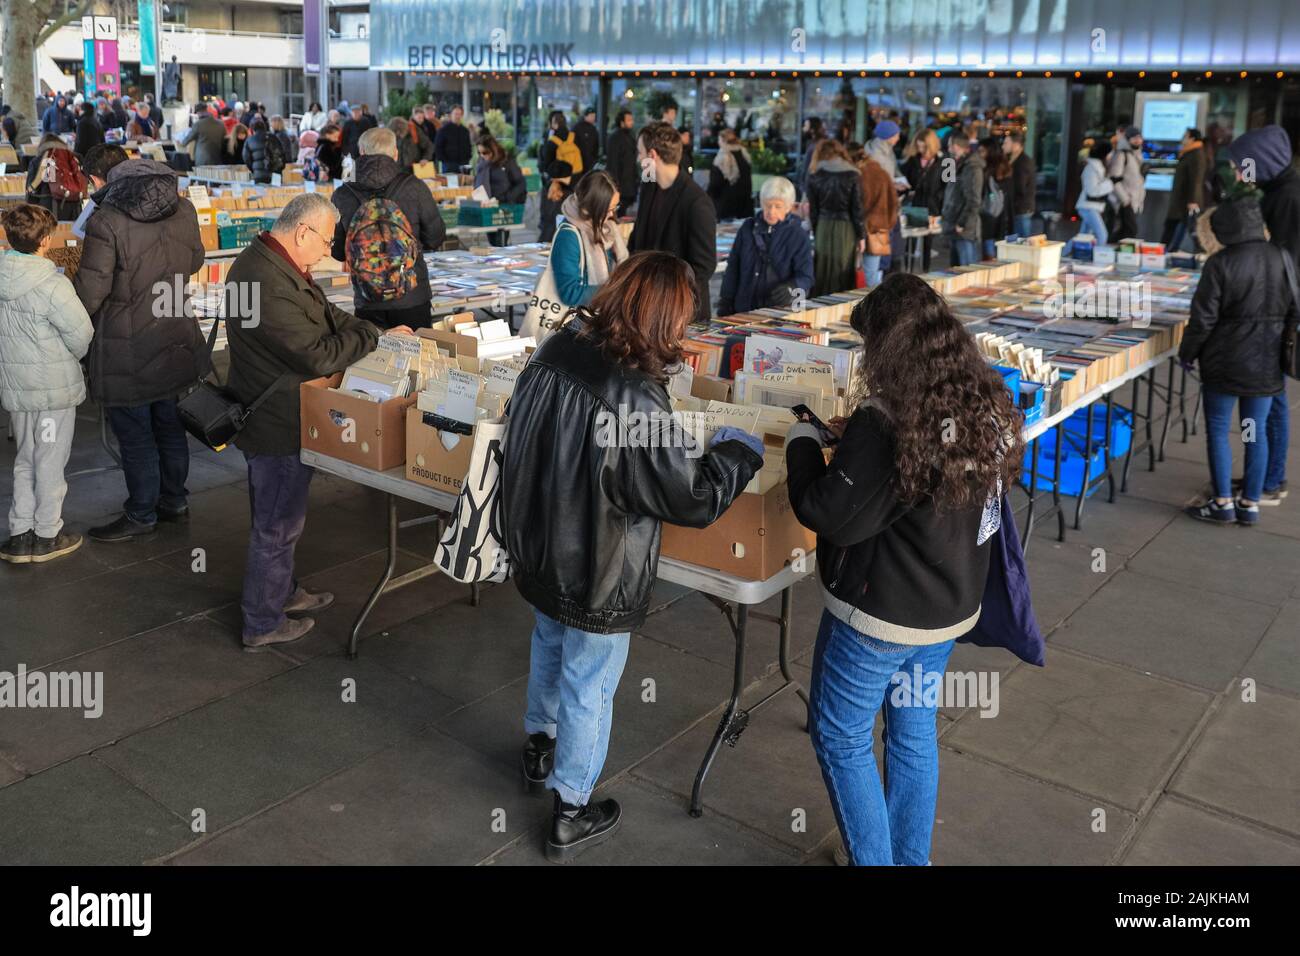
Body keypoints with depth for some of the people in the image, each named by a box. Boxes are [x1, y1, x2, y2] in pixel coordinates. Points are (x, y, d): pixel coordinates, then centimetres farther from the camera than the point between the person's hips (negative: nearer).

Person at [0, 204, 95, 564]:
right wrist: (72, 358, 3)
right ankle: (47, 536, 17)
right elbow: (82, 335, -17)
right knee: (50, 463, 7)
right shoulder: (52, 285, -20)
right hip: (55, 387, -6)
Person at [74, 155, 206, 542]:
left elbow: (90, 291, -18)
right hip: (175, 338, 6)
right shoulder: (182, 208, -1)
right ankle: (175, 501, 31)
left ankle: (141, 515, 17)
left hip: (127, 347, -6)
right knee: (170, 425, 19)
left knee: (134, 434, 6)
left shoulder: (105, 221, -18)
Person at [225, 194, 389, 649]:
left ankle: (283, 591, 44)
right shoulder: (270, 287, -30)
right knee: (277, 525, 5)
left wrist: (372, 332, -2)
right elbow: (320, 357, -29)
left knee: (278, 517, 26)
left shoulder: (266, 260, 4)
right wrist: (376, 336, -17)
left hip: (271, 417, 11)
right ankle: (263, 624, 20)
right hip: (279, 425, -11)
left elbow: (326, 314, 11)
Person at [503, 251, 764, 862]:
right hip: (596, 581, -7)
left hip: (537, 552, 7)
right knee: (588, 691, 14)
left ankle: (540, 750, 56)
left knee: (549, 648, 31)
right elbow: (697, 498, -23)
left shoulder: (551, 354, -11)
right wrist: (739, 450, -5)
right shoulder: (636, 402, -33)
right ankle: (572, 815, 33)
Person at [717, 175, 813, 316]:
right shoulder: (748, 228, 6)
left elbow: (805, 277, -7)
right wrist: (725, 303, 6)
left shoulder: (799, 236, -3)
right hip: (743, 310, 3)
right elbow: (733, 268, 11)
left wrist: (789, 288, -29)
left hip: (781, 313, -3)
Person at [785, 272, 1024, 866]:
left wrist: (802, 441, -7)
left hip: (878, 616, -8)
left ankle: (873, 859, 22)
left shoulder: (884, 421, -26)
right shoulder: (986, 406, -1)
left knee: (839, 735, 12)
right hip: (949, 611, 8)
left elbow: (827, 515, -22)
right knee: (914, 732, 22)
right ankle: (910, 859, 37)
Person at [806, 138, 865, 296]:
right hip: (846, 230, -2)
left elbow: (813, 210, 3)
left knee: (822, 275, 10)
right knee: (844, 276, 4)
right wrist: (861, 236, 3)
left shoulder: (814, 176, 0)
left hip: (823, 229, 2)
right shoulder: (853, 175, -4)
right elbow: (857, 209, -5)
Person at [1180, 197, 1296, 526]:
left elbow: (1203, 317, -14)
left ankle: (1223, 503, 8)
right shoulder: (1282, 258, 1)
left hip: (1225, 362, -5)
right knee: (1257, 431, 11)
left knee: (1217, 430, 5)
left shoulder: (1220, 263, -15)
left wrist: (1187, 353, 0)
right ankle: (1251, 503, 16)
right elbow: (1293, 311, 7)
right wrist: (1278, 341, 21)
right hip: (1267, 363, 5)